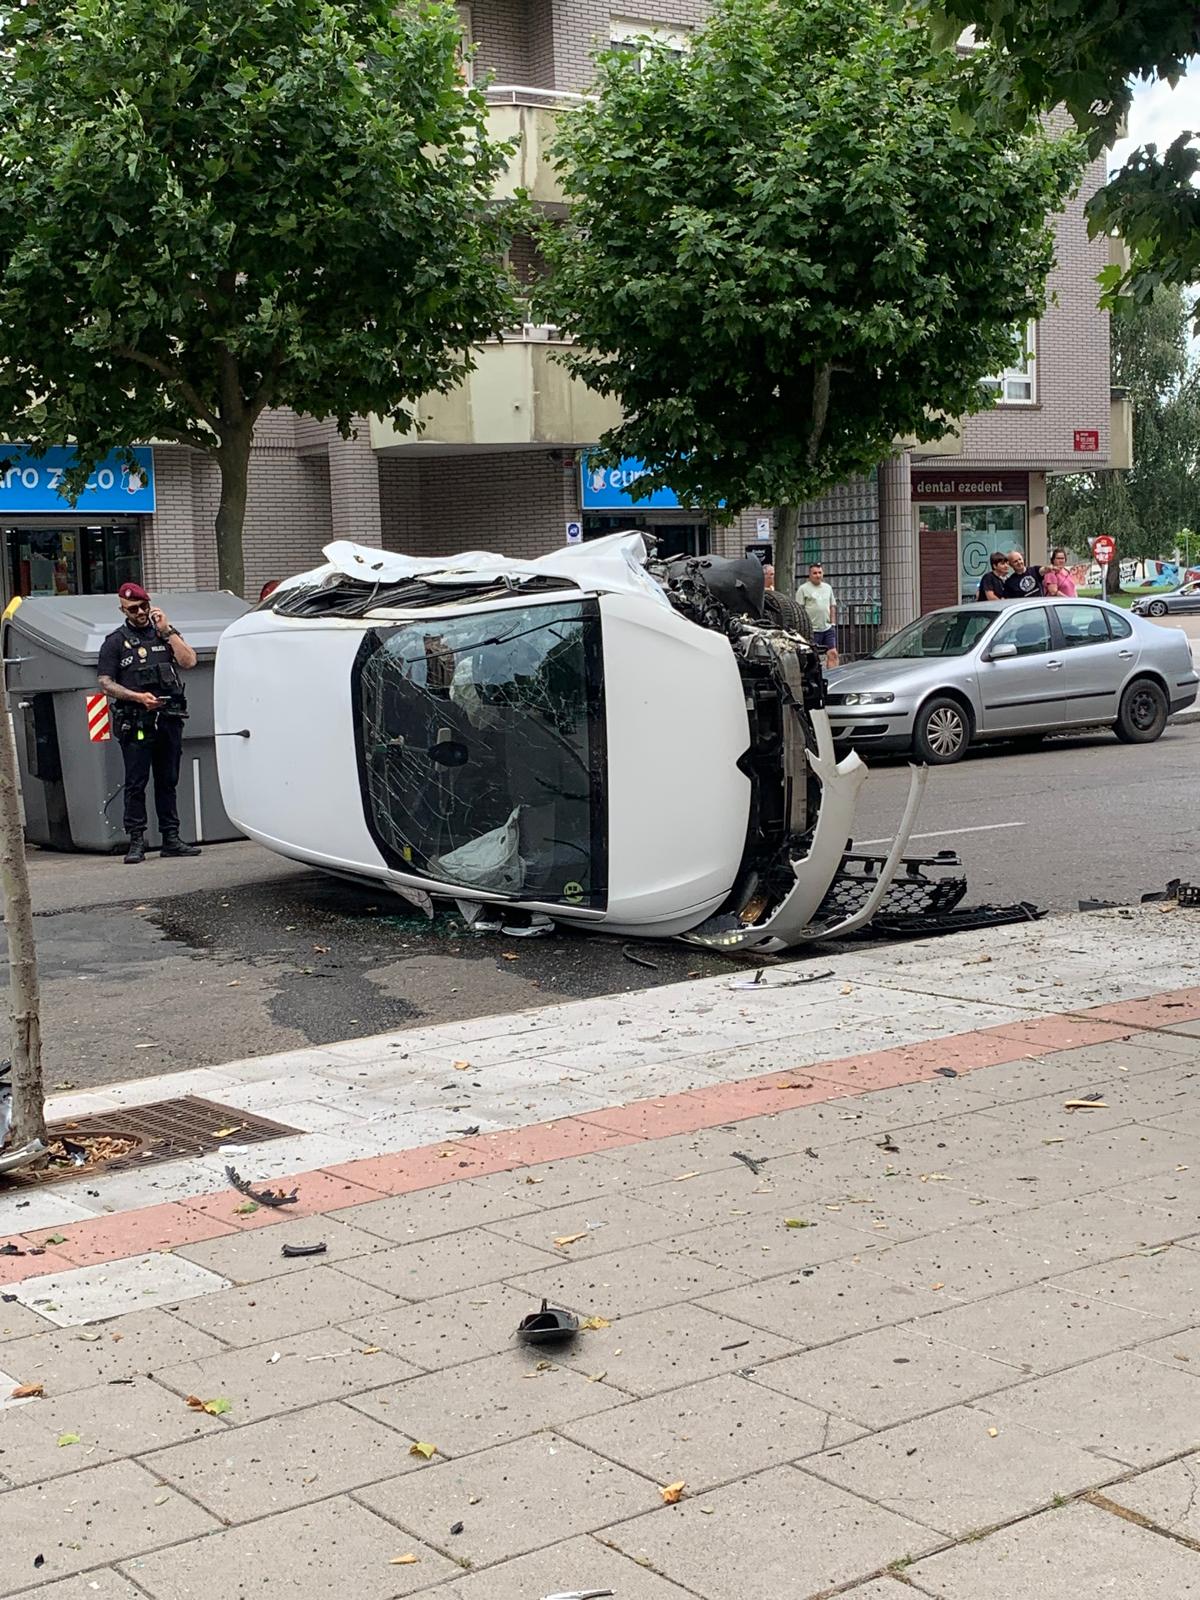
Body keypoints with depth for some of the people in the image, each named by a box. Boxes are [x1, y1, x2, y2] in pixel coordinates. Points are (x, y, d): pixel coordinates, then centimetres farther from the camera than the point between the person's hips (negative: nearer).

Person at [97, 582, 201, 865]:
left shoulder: (167, 633, 15)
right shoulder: (115, 642, 6)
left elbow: (189, 661, 0)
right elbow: (106, 683, 0)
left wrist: (166, 631, -3)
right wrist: (138, 697, -13)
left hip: (169, 719, 3)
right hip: (135, 722, -3)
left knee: (168, 781, 8)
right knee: (136, 783, -4)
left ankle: (171, 838, 13)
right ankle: (136, 842, -2)